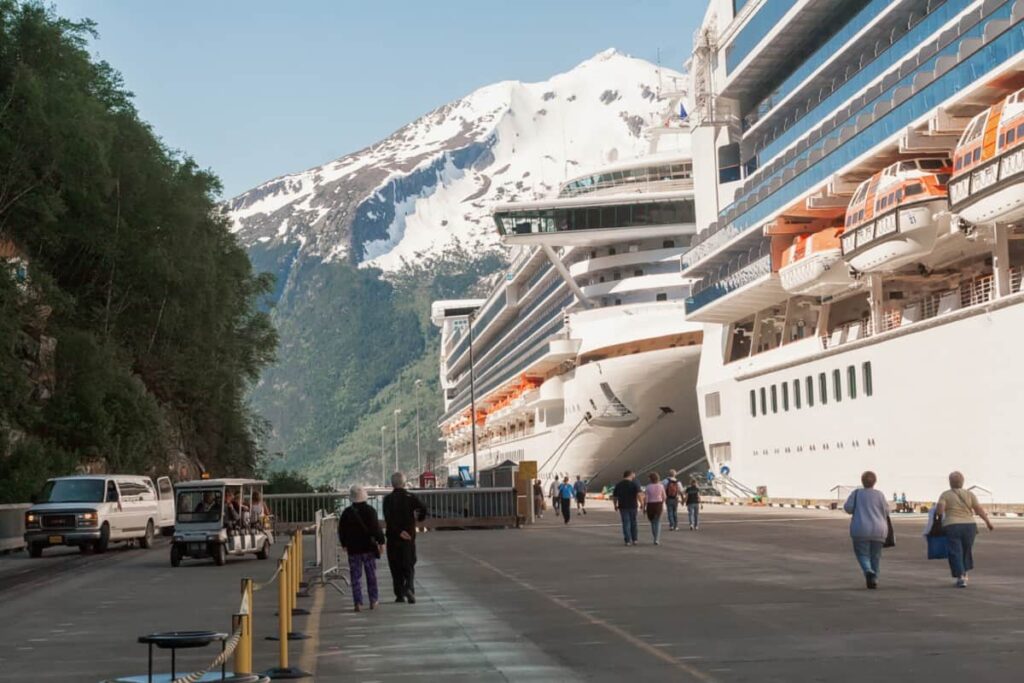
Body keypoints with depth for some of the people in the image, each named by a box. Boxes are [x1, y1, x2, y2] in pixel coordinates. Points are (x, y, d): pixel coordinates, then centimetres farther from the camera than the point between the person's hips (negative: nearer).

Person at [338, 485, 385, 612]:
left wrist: (344, 544, 16)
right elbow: (376, 528, -10)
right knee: (371, 575, 11)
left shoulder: (347, 512, -2)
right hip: (369, 548, -1)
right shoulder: (370, 511, -7)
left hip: (353, 549, 1)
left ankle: (358, 603, -1)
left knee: (356, 577, 4)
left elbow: (341, 530, 4)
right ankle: (373, 601, 13)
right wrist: (380, 542, 0)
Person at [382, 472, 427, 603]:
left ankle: (399, 594, 9)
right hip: (409, 537, 1)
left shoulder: (388, 499, -3)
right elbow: (423, 509, -13)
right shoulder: (411, 497, 0)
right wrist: (419, 518, 7)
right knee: (409, 565, 8)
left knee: (396, 567, 9)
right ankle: (409, 588, -14)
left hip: (393, 538, -1)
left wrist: (399, 532, -15)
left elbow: (388, 518, -16)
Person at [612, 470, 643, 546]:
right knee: (633, 523, 14)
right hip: (632, 506, -1)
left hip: (623, 507, 1)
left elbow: (614, 497, 7)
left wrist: (615, 505, 21)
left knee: (626, 523, 4)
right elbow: (639, 494, -18)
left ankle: (628, 541, -3)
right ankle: (634, 540, 17)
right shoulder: (634, 484, -6)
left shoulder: (618, 485, 4)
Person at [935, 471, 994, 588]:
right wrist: (988, 522, 5)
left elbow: (939, 509, -14)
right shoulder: (969, 494, 3)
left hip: (952, 527, -2)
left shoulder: (945, 494, -2)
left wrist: (939, 515, 7)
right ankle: (964, 574, 28)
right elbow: (979, 510, -3)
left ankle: (961, 577, -11)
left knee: (955, 553, 1)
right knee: (967, 550, 21)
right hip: (969, 526, 2)